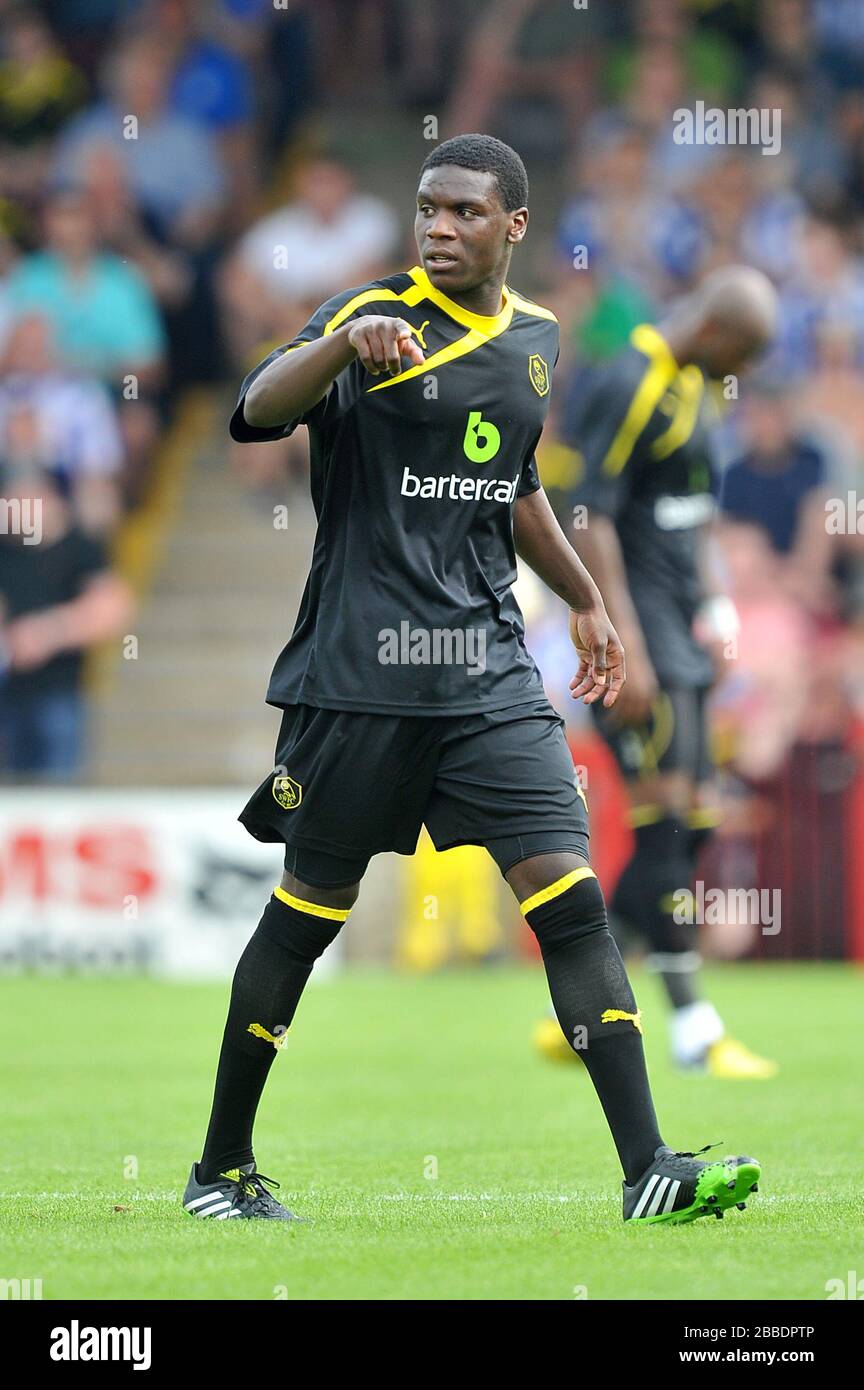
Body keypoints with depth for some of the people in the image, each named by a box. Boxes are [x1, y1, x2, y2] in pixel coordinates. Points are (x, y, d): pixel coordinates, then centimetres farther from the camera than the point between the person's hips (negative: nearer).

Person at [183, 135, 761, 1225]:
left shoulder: (533, 338, 13)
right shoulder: (374, 319, -7)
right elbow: (256, 412, -25)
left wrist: (584, 599, 33)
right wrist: (343, 342, -43)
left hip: (488, 673, 4)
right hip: (361, 674, -4)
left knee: (569, 898, -8)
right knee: (309, 912, 5)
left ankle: (649, 1171, -12)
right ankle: (221, 1168, 20)